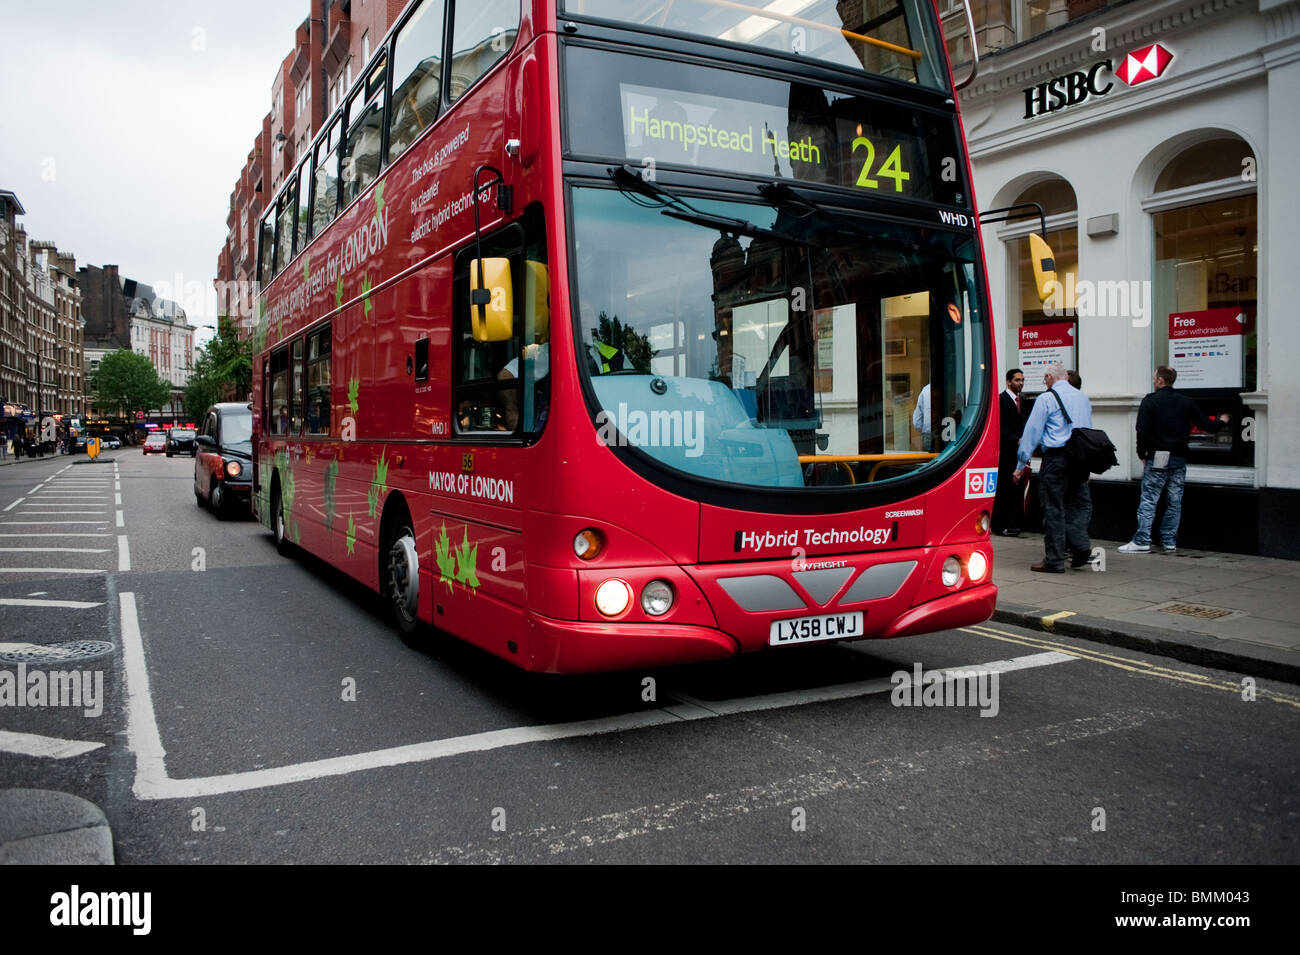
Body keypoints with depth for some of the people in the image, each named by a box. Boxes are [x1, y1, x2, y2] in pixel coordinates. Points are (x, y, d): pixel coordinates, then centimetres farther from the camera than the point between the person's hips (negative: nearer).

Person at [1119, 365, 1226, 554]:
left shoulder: (1150, 401, -5)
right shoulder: (1186, 402, 8)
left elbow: (1142, 431, -13)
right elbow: (1205, 425, 12)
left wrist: (1142, 454, 0)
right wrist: (1221, 422, 34)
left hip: (1157, 458, -4)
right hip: (1179, 458, 4)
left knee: (1148, 500, -3)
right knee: (1174, 502, 8)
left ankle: (1142, 541, -6)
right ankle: (1170, 542, 9)